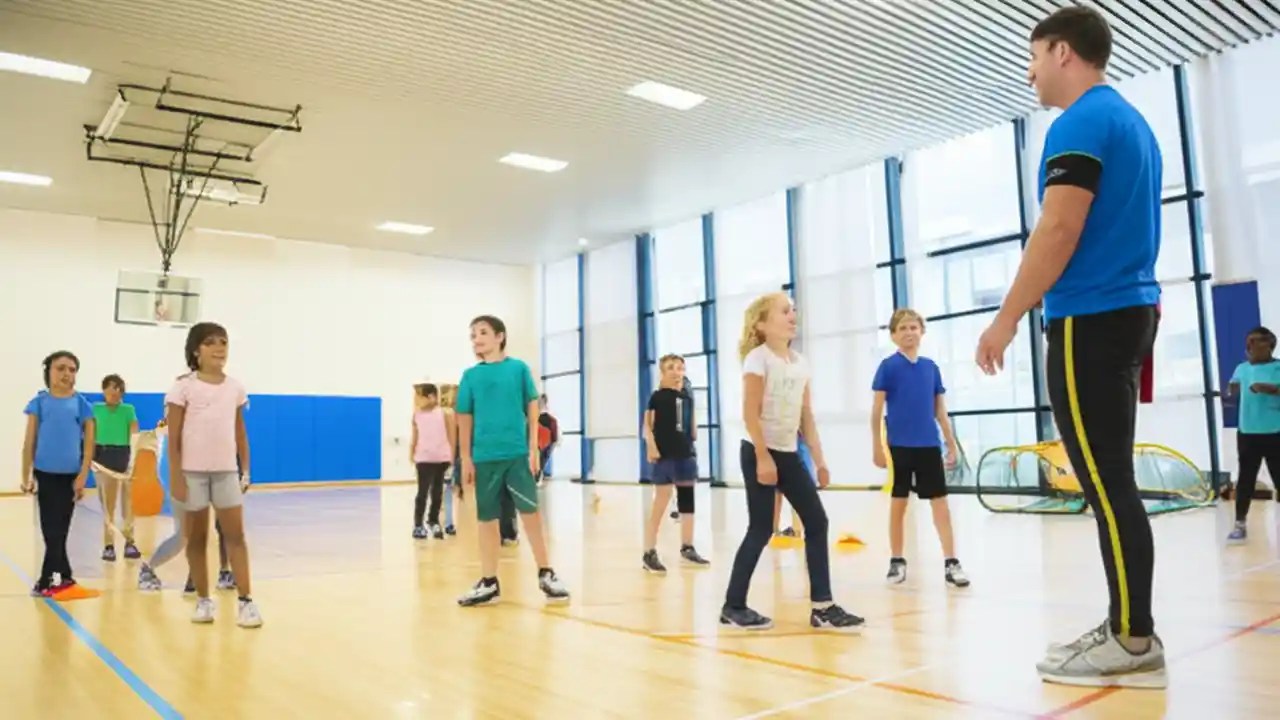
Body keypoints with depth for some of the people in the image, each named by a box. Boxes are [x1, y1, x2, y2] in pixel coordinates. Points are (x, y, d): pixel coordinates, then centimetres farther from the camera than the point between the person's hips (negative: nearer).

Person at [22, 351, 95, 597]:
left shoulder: (82, 404, 0)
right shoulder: (39, 402, 1)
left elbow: (89, 443, 0)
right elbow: (29, 441, 2)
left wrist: (83, 476, -6)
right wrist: (26, 476, -1)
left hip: (70, 475, 0)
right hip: (45, 474, 0)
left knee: (58, 530, 6)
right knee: (51, 530, 4)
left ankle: (48, 580, 14)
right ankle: (63, 578, 13)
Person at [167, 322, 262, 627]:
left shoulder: (235, 387, 7)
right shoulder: (184, 387, -4)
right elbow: (173, 437, -4)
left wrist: (245, 470, 9)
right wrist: (175, 476, -9)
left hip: (226, 470, 2)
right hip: (193, 471, -2)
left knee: (235, 535, -2)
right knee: (196, 538, 8)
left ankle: (245, 600, -1)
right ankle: (203, 600, 19)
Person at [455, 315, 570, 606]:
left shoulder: (519, 368, 2)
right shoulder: (471, 376, 5)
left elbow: (532, 408, 5)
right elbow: (465, 419, 8)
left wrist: (534, 448, 0)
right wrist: (466, 459, 6)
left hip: (518, 454, -1)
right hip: (484, 457, 2)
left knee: (530, 511, 0)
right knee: (487, 518, 8)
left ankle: (546, 574, 14)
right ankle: (489, 582, 18)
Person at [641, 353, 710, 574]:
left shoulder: (687, 397, 9)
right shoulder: (657, 396, -6)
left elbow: (691, 425, 15)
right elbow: (647, 425, -10)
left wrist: (693, 445, 13)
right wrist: (651, 447, -21)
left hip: (685, 454, 6)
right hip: (665, 455, -6)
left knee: (687, 500, 13)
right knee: (661, 502, -7)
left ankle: (687, 548, 27)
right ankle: (649, 553, -2)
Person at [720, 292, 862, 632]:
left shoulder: (800, 362, 10)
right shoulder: (758, 358, -10)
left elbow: (806, 416, 13)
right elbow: (750, 413, -16)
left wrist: (819, 459, 9)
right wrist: (762, 457, -20)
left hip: (789, 453, 8)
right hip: (760, 452, -7)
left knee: (817, 522, 3)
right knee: (761, 529, -4)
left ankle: (822, 607, 9)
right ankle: (733, 606, 10)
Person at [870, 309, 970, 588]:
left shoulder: (931, 367, 8)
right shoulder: (888, 366, -3)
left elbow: (940, 409, 13)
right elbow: (877, 409, -3)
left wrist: (951, 444, 11)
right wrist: (877, 446, -6)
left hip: (929, 444, 3)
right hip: (899, 445, -3)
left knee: (940, 502, 1)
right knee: (898, 502, 7)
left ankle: (951, 563, 4)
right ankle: (897, 561, 18)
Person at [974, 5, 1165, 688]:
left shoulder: (1081, 122, -10)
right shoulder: (1131, 122, 20)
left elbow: (1058, 230, -19)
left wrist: (1006, 318, -15)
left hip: (1089, 319, -10)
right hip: (1127, 311, 10)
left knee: (1106, 483, -6)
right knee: (1112, 480, 11)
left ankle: (1134, 642, 0)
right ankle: (1127, 627, 16)